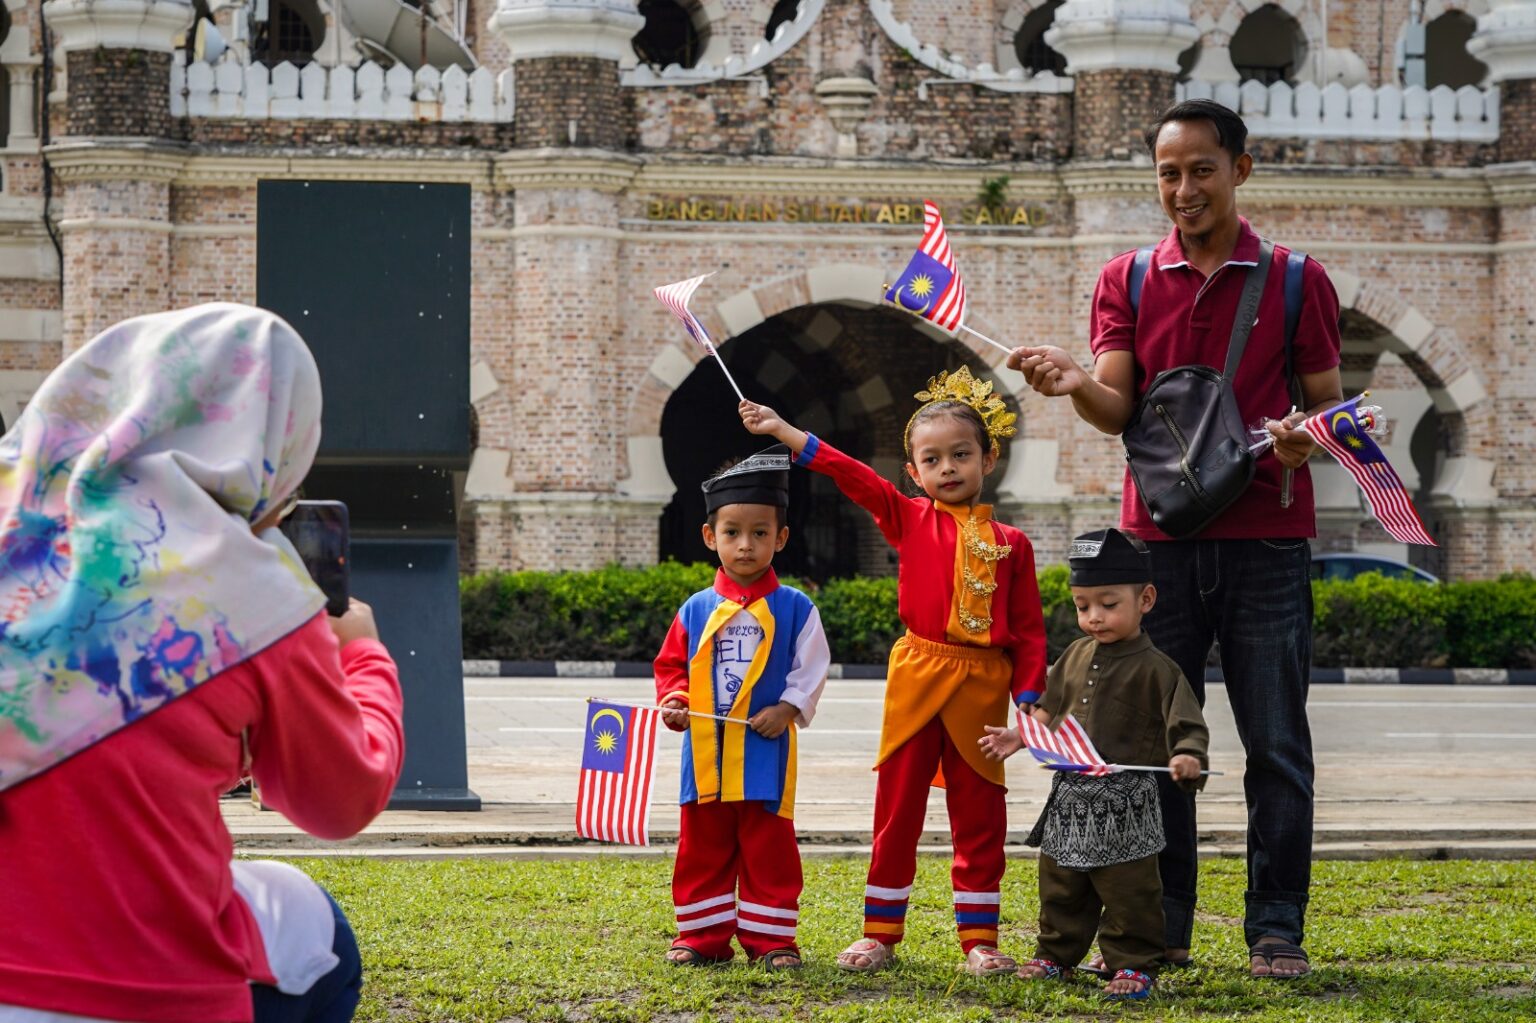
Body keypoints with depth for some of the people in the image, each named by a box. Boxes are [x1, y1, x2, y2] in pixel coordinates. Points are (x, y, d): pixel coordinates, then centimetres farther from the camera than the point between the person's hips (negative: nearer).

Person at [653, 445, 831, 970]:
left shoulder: (794, 609, -1)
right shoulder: (696, 611, 6)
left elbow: (811, 669, -1)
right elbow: (671, 664, 11)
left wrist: (788, 708, -14)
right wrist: (674, 701, -6)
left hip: (765, 750, -3)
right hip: (705, 750, 3)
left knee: (769, 848, 3)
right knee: (702, 847, 8)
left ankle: (771, 938, 9)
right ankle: (701, 936, 15)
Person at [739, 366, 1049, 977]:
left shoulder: (1010, 544, 5)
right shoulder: (909, 520, 5)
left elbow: (1029, 630, 5)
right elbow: (850, 476, -3)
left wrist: (1028, 698, -3)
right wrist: (780, 430, -9)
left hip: (983, 685, 0)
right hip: (917, 678, 0)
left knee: (979, 816, 6)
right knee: (897, 809, 4)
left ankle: (979, 939, 12)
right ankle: (880, 933, 11)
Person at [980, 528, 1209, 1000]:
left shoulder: (1155, 669, -12)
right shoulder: (1076, 657, 8)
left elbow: (1189, 728, -17)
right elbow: (1050, 711, 21)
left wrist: (1187, 757, -36)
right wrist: (1019, 736, 9)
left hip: (1124, 804, -7)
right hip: (1070, 797, 7)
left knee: (1128, 890, 1)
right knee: (1061, 887, 17)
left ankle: (1134, 965, 11)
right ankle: (1056, 955, 31)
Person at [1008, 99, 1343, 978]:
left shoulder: (1296, 280, 5)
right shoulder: (1128, 281, 9)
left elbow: (1329, 403, 9)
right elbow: (1118, 408, -1)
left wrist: (1305, 437, -14)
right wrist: (1076, 385, -23)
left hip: (1266, 539, -2)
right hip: (1159, 540, 2)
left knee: (1276, 745, -1)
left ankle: (1277, 931, 5)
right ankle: (1159, 928, 11)